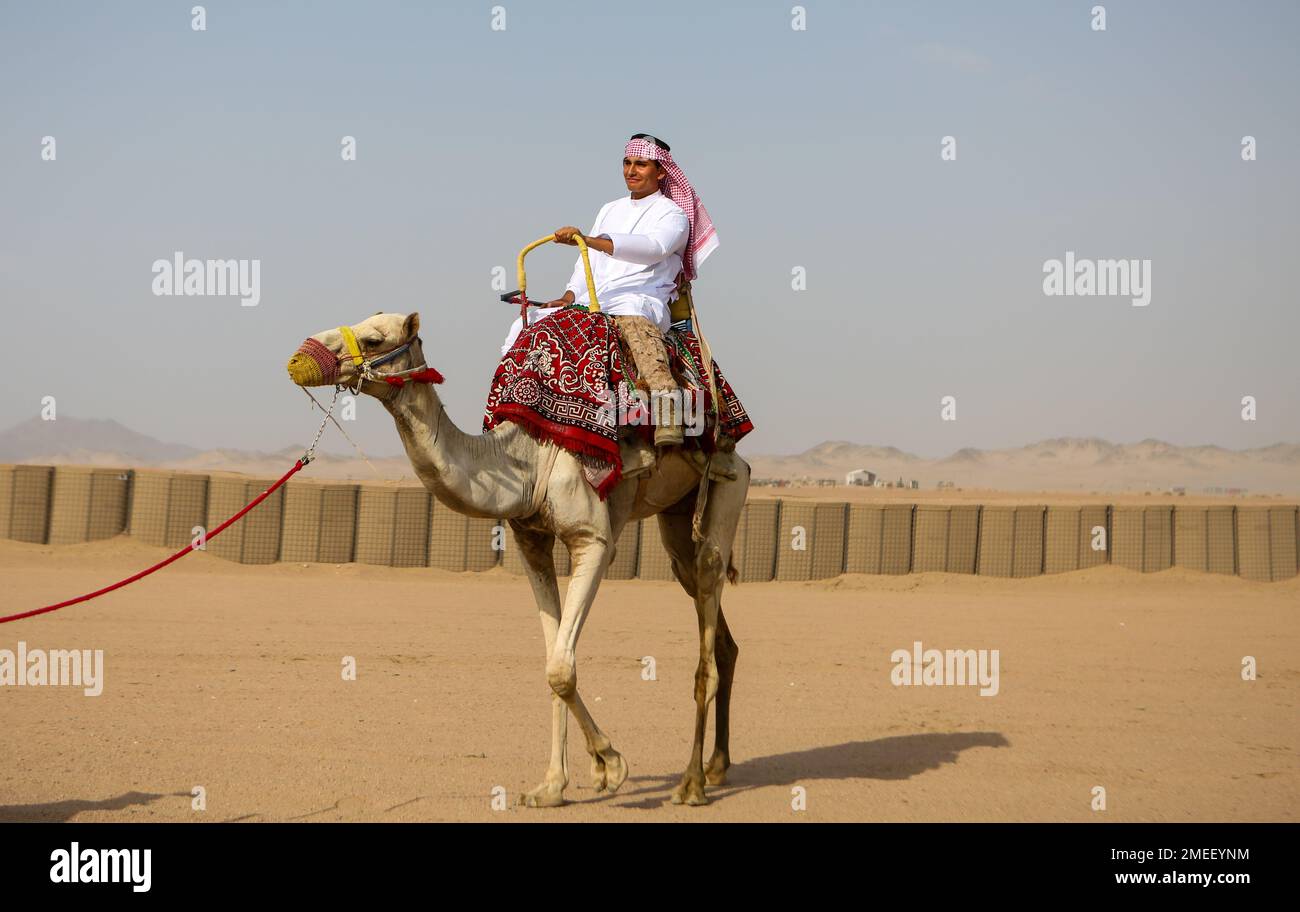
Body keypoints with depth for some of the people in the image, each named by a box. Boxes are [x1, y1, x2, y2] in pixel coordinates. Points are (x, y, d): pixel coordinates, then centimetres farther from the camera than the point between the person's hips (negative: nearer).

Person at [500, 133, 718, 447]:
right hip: (590, 305, 7)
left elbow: (652, 247, -19)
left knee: (630, 311, -44)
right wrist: (569, 297, 2)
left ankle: (667, 410, -60)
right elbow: (588, 263, 24)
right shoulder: (610, 209, 27)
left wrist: (587, 240, -30)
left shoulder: (672, 214, 3)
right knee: (525, 325, -10)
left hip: (645, 302, -7)